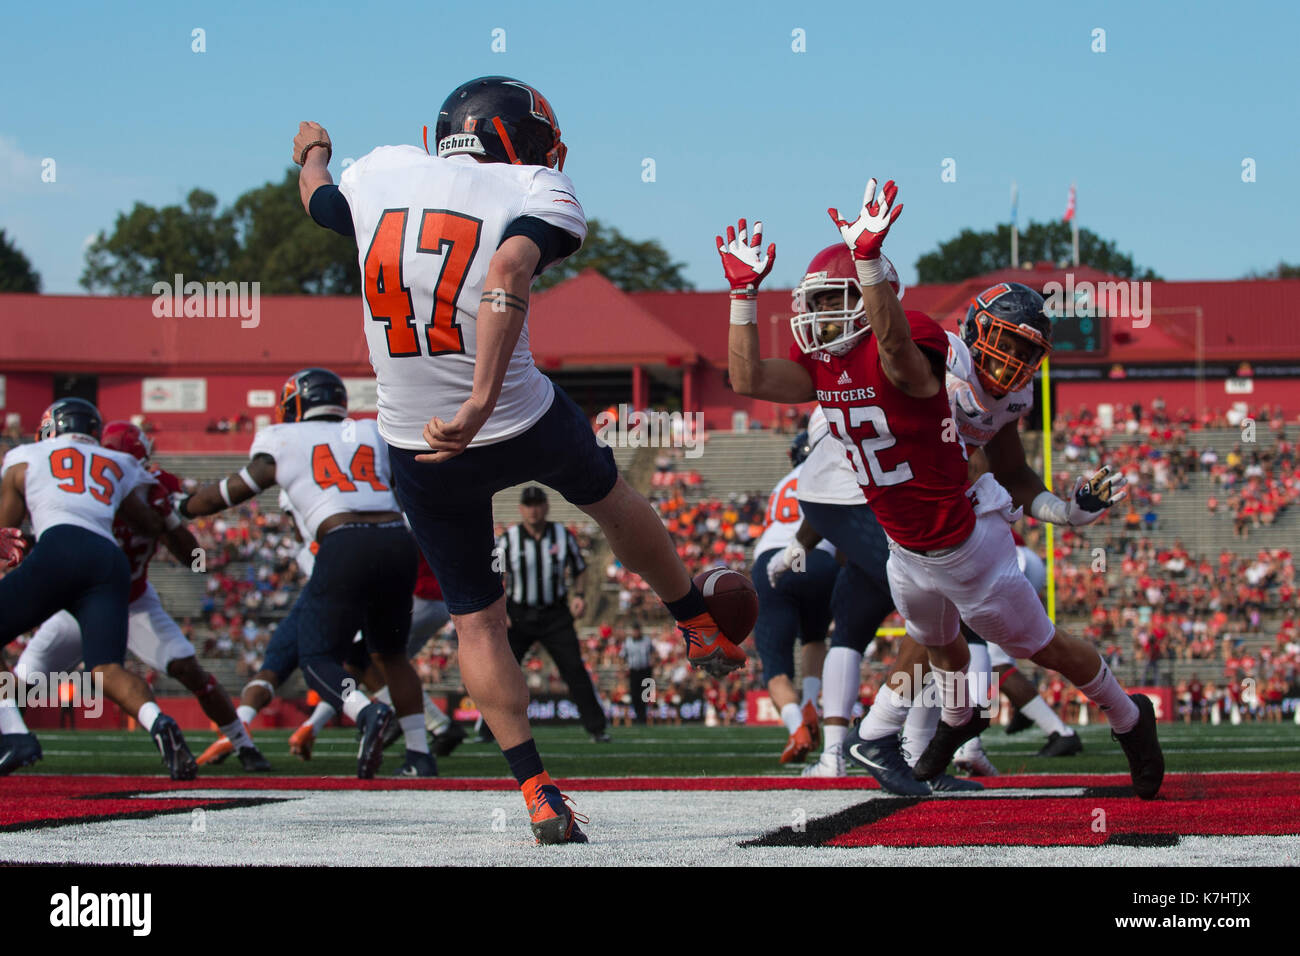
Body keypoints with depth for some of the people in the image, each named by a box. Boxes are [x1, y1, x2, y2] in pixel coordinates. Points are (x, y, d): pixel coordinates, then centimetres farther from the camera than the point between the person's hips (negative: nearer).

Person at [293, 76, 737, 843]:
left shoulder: (382, 173, 1)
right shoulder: (536, 195, -11)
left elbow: (320, 199, 24)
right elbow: (509, 272, -31)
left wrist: (314, 153, 48)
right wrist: (481, 403, -36)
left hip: (419, 451, 3)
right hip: (521, 427, -3)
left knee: (476, 618, 14)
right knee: (610, 495, 30)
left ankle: (537, 789, 5)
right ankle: (702, 628, 48)